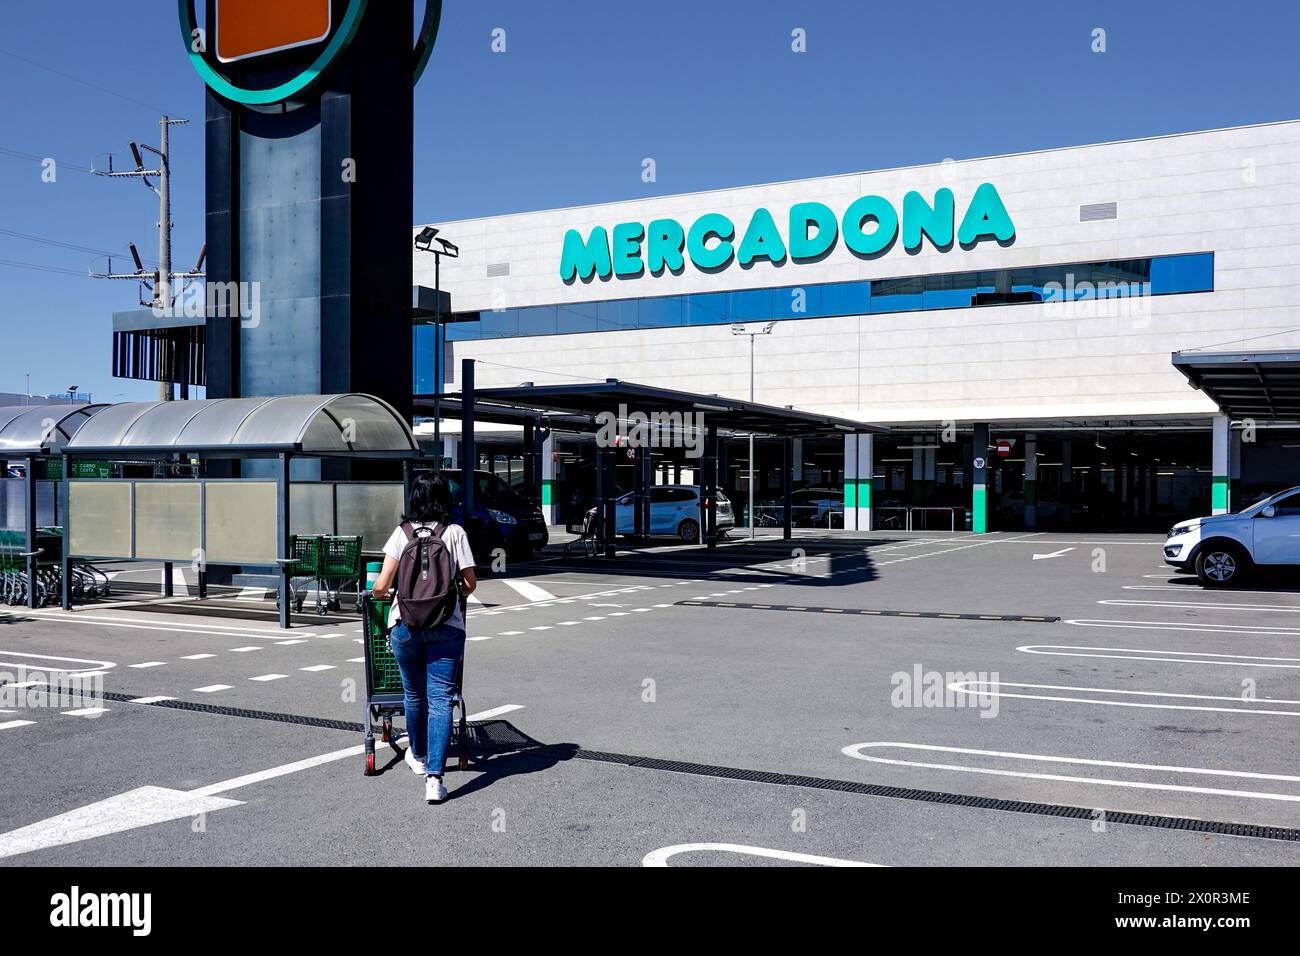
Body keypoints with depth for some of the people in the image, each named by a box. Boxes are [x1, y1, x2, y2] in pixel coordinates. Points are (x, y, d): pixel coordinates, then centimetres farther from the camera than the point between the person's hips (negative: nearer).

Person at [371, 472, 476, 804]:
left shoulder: (402, 532, 1)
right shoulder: (455, 533, -1)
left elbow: (381, 585, -3)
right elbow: (470, 583, 1)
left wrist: (380, 593, 21)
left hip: (405, 624, 2)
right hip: (447, 626, -1)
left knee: (414, 695, 19)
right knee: (440, 699, -1)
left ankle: (418, 756, 40)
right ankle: (434, 777, -9)